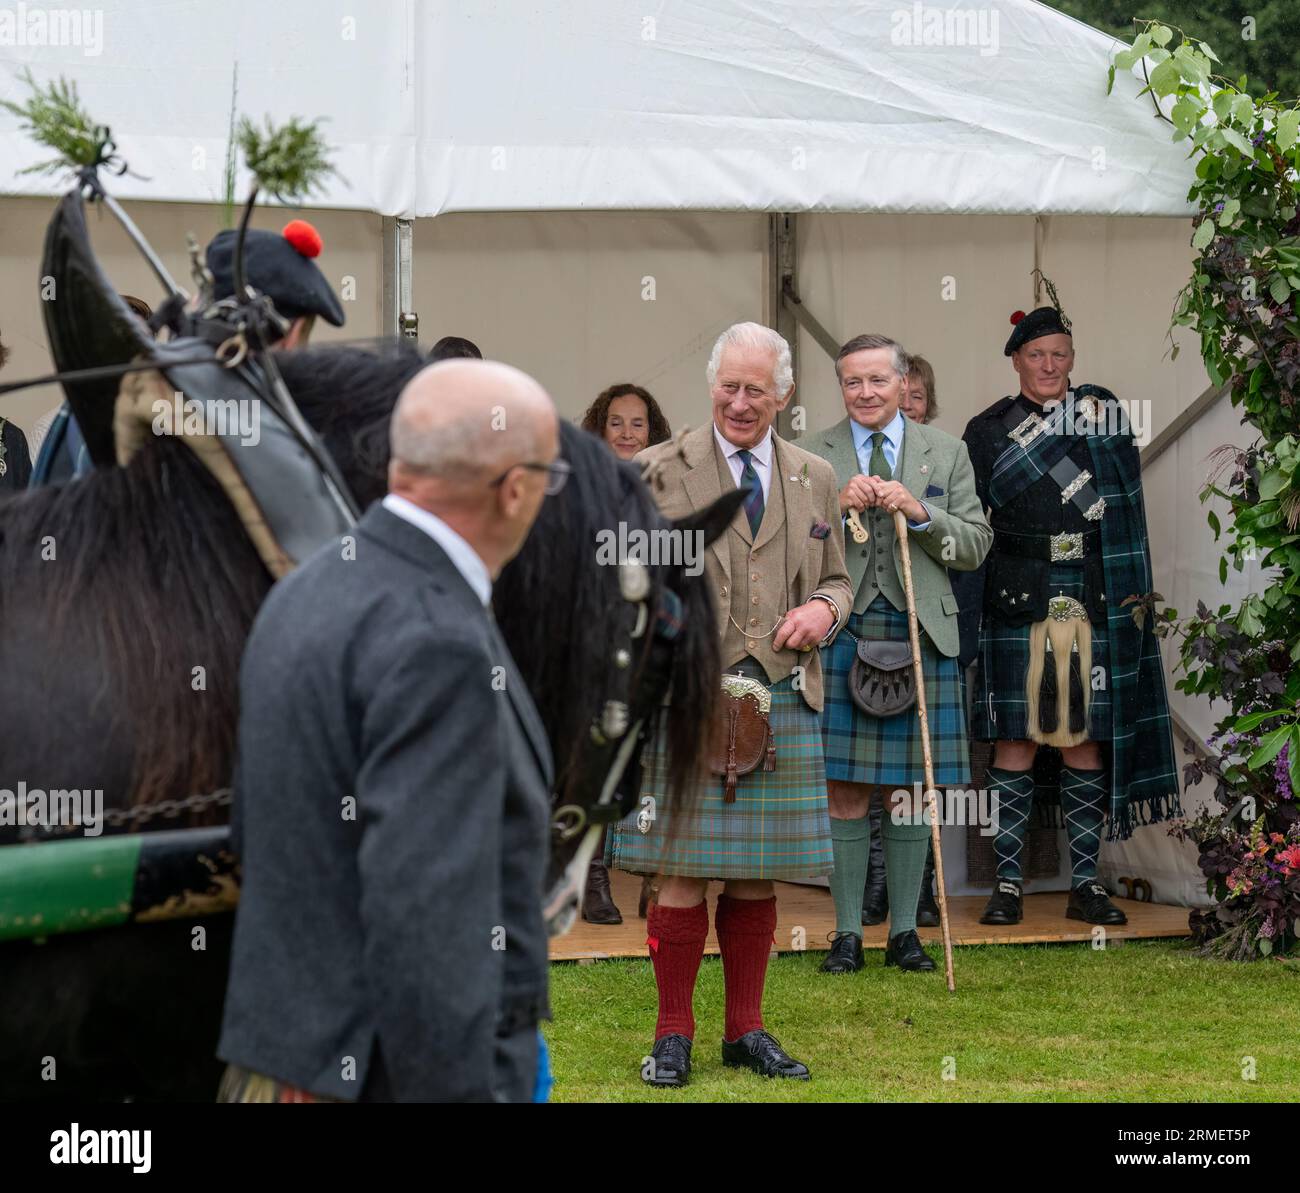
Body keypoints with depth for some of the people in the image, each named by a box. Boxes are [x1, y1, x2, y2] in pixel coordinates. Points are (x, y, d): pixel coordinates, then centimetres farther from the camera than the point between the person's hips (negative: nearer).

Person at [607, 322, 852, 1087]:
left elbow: (838, 579, 21)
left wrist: (825, 609, -1)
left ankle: (747, 1030, 18)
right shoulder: (661, 472, 3)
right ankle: (674, 1035, 5)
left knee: (757, 876, 8)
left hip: (782, 700, 3)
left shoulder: (815, 480, 14)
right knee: (684, 872, -4)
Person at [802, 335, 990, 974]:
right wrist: (838, 509, -13)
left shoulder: (946, 453, 10)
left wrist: (920, 513, -10)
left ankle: (904, 931, 12)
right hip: (842, 635, -1)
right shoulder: (810, 456, 7)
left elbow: (976, 546, 6)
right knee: (845, 791, 0)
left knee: (910, 790, 4)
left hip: (920, 637, 1)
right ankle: (847, 932, 7)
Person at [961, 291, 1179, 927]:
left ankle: (1086, 883, 10)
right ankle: (1007, 882, 4)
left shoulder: (1104, 413, 10)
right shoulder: (988, 430, 6)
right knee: (1017, 741, -2)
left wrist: (1130, 597, 3)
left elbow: (1125, 511, 10)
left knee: (1087, 741, 3)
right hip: (1018, 604, -1)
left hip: (1096, 605, 1)